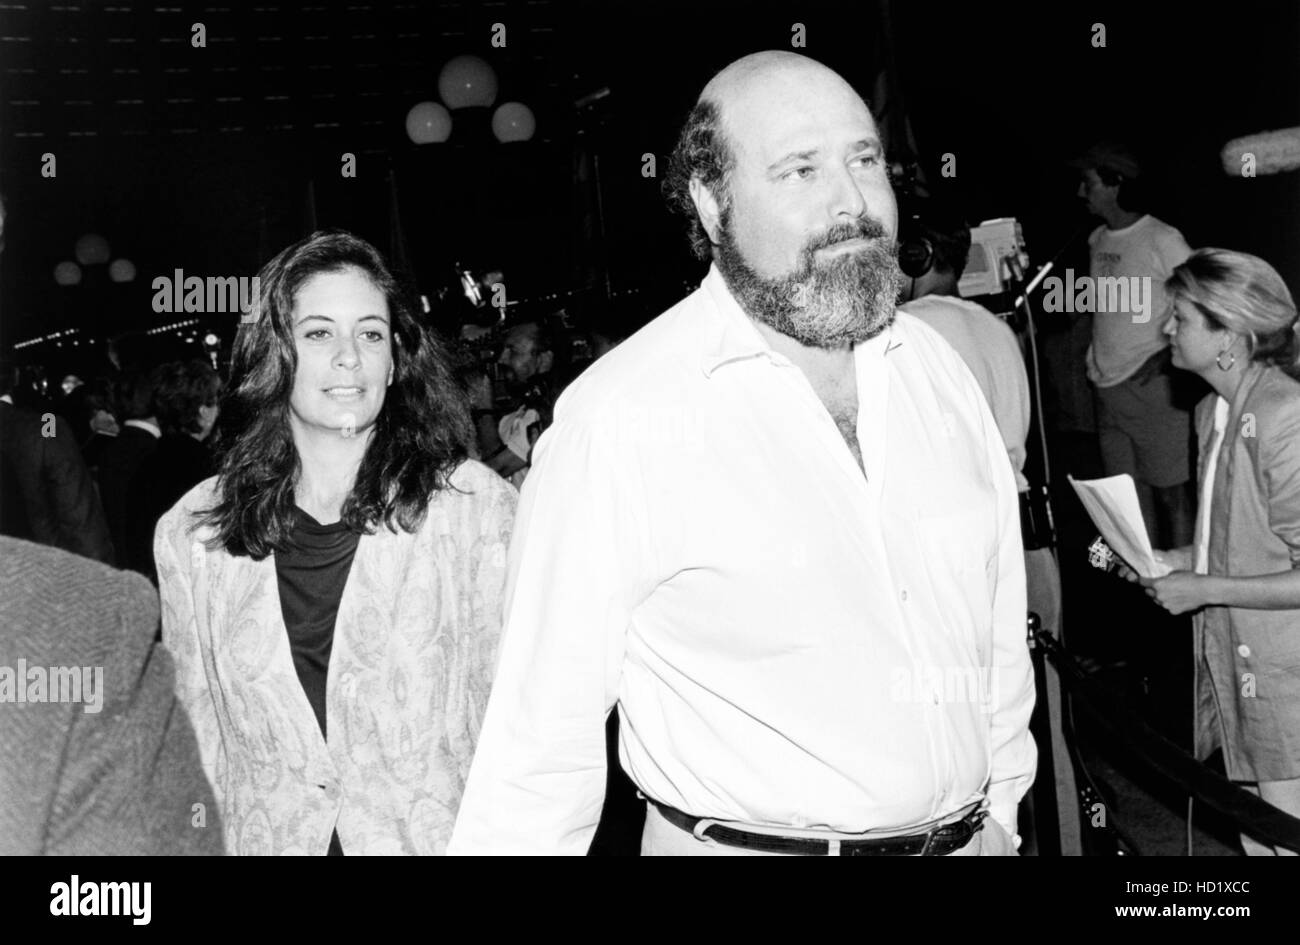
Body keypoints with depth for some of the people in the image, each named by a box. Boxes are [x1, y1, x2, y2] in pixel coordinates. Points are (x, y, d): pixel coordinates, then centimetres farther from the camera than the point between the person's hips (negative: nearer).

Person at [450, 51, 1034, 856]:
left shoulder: (939, 368, -2)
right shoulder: (619, 417, -20)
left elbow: (1000, 619, 7)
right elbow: (546, 730, -18)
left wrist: (1001, 804, 11)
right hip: (742, 841, -5)